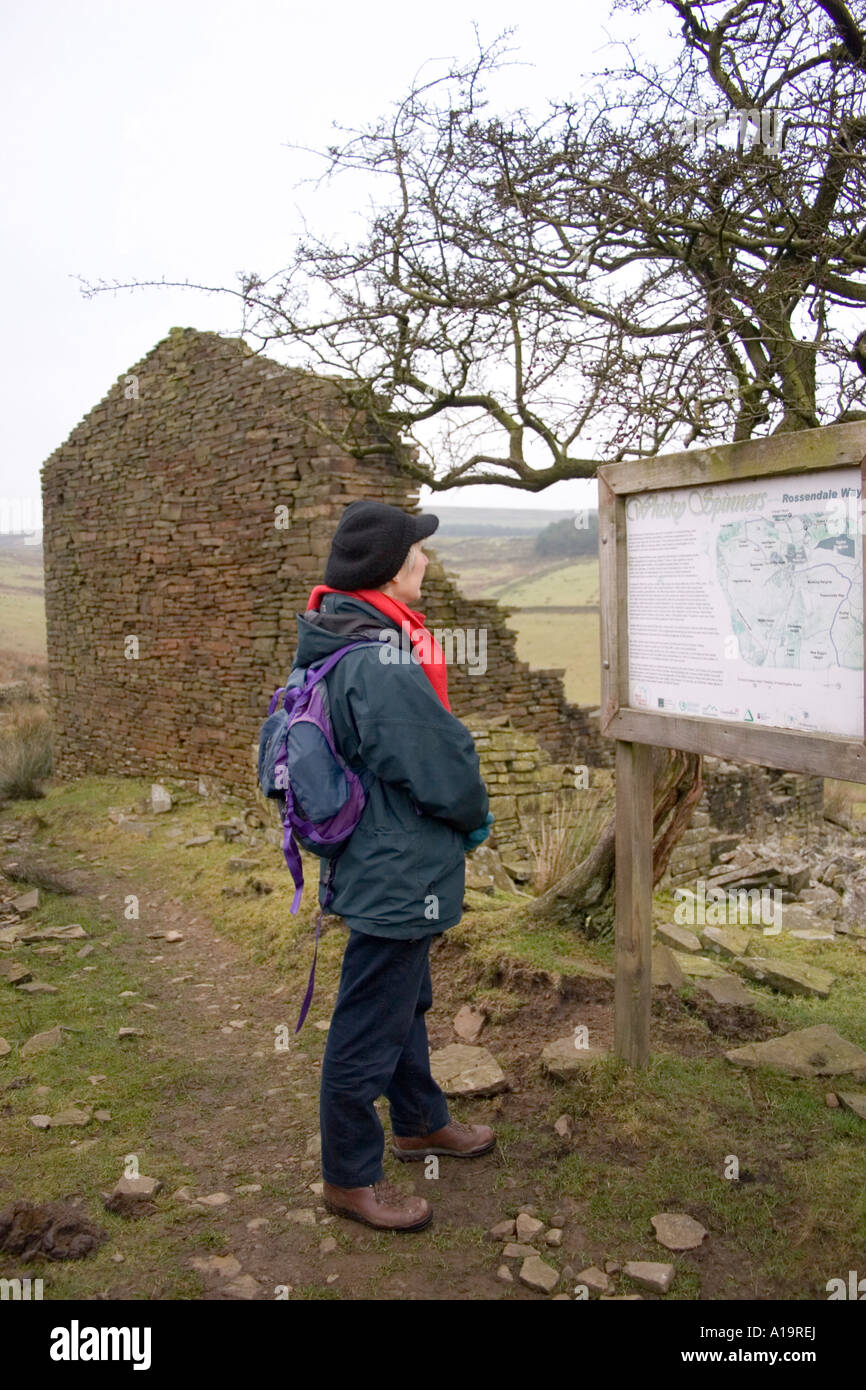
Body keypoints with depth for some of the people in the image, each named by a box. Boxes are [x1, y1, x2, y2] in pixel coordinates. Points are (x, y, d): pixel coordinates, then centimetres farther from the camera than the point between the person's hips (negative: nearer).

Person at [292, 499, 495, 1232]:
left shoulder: (334, 645, 2)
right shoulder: (385, 668, -30)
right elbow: (446, 774, -23)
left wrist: (460, 818, 9)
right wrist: (476, 818, -1)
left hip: (382, 865, 10)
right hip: (397, 876, -10)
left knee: (407, 1002, 26)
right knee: (370, 1031, 8)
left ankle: (420, 1122, 47)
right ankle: (351, 1177, 27)